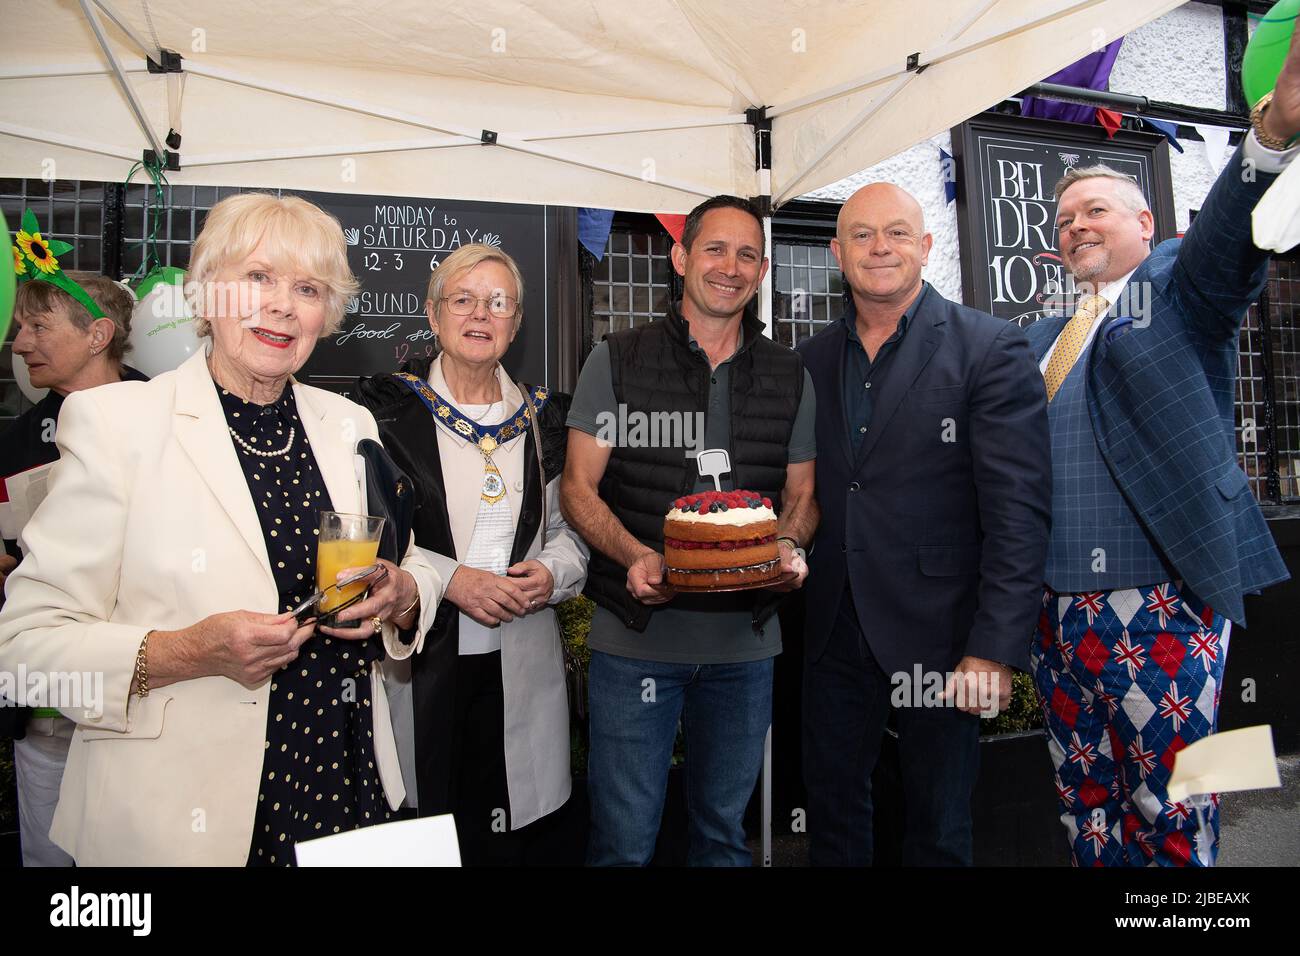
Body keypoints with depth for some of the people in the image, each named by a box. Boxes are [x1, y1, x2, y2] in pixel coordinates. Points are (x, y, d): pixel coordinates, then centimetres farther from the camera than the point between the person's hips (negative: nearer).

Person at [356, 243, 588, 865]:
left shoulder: (543, 417, 10)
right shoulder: (390, 410, -2)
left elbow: (570, 527, 15)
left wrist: (551, 574, -5)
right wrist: (450, 579, -15)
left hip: (522, 667, 3)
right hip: (421, 662, -3)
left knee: (522, 844, 9)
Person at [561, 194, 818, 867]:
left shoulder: (789, 376, 8)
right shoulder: (617, 361, -1)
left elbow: (801, 493, 13)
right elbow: (578, 489, -3)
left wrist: (788, 545, -10)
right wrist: (635, 554, -21)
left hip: (745, 640, 3)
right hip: (636, 634, -2)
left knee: (724, 829, 19)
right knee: (623, 842, 6)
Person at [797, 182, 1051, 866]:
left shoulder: (991, 350, -8)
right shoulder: (812, 359, 7)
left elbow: (1019, 512, -13)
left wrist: (995, 650, -18)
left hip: (937, 637, -4)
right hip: (833, 633, 4)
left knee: (938, 832, 14)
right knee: (832, 813, 18)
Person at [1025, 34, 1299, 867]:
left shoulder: (1179, 288, 4)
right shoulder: (1041, 341, 17)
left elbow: (1230, 237, -18)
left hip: (1160, 605, -5)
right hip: (1058, 608, 5)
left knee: (1171, 812, 3)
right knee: (1086, 807, 15)